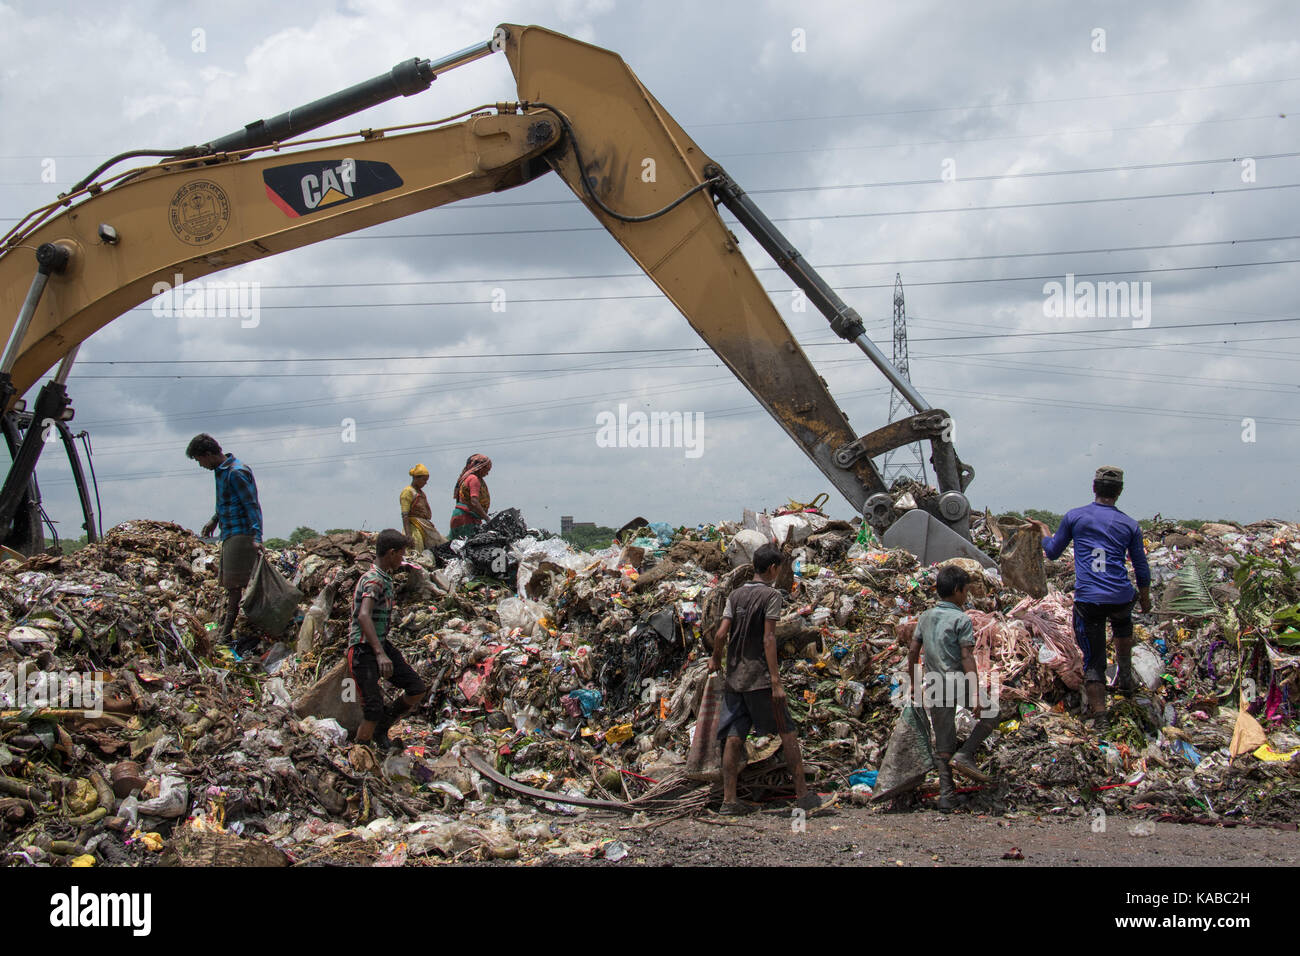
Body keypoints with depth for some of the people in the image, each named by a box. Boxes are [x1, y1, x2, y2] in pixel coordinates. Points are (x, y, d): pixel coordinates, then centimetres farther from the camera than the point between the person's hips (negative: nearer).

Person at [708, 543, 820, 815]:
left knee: (733, 738, 4)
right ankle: (803, 794, 6)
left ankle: (728, 800, 3)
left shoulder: (736, 594, 10)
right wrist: (775, 681, -15)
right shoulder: (771, 594, -7)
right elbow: (768, 639, -13)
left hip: (734, 678, 6)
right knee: (787, 732, 4)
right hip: (760, 678, -6)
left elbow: (721, 634, 4)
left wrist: (715, 660, 23)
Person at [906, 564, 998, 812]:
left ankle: (946, 793, 4)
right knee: (990, 715, 16)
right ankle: (965, 755, -1)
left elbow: (913, 652, 11)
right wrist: (976, 693, -15)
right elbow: (967, 657, -13)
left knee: (943, 744, 10)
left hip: (932, 685, 6)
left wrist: (914, 683, 21)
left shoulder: (925, 617, 11)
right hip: (957, 681, -6)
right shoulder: (961, 620, -7)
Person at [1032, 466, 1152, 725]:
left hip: (1087, 600, -2)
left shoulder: (1074, 517, 3)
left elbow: (1052, 552, 14)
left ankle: (1098, 711, -2)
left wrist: (1044, 531, 34)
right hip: (1121, 597, 2)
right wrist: (1145, 597, 30)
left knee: (1093, 659, 7)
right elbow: (1142, 569, 13)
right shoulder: (1130, 525, 6)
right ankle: (1125, 679, 41)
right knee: (1122, 623, 37)